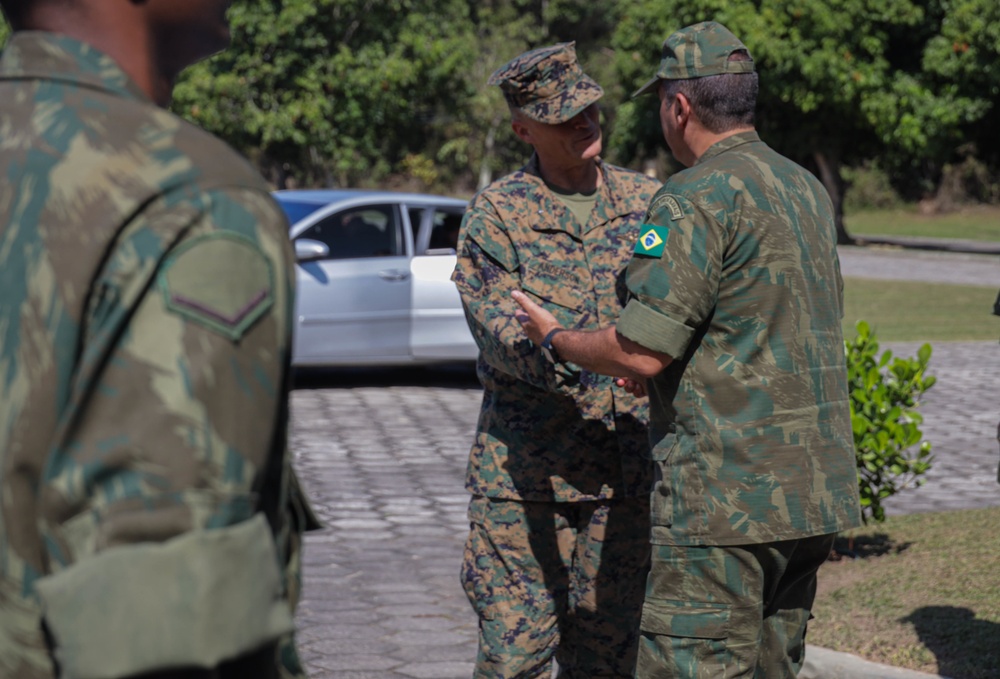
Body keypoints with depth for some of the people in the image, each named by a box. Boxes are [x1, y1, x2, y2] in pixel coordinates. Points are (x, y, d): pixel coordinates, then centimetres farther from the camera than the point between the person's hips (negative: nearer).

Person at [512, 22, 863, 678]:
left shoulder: (700, 198, -13)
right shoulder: (808, 190, 15)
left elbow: (638, 352, -16)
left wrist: (555, 336, 2)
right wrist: (665, 371, 28)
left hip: (727, 496, -9)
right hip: (815, 491, 9)